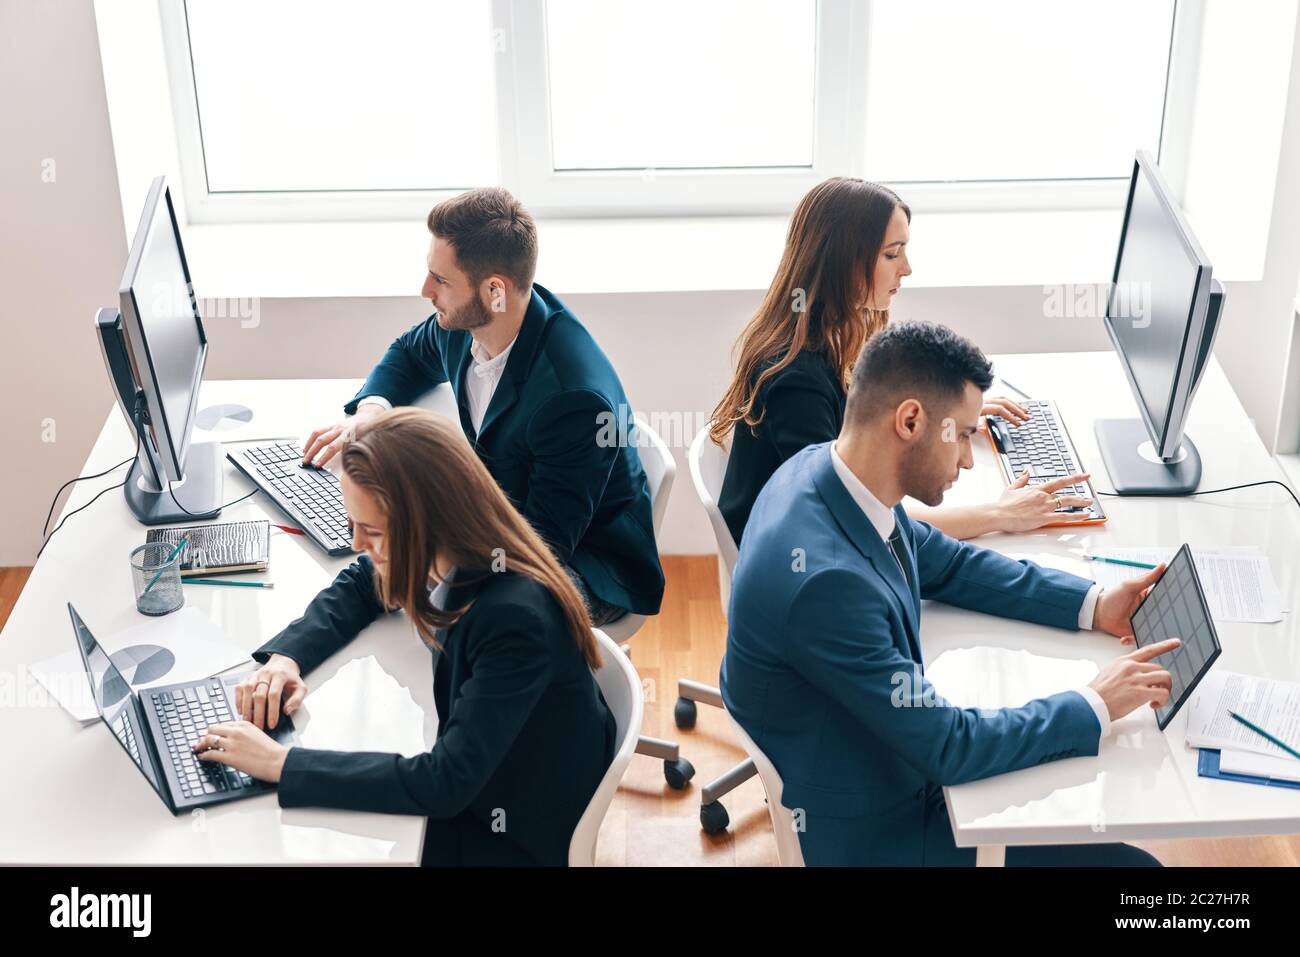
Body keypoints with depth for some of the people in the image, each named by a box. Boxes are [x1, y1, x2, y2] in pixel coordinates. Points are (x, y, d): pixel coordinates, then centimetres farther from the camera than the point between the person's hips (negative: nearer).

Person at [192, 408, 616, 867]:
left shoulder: (518, 618, -35)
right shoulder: (454, 552, -14)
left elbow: (447, 782, -34)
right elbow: (360, 585, 8)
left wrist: (281, 762, -31)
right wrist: (285, 656, -10)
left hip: (512, 839, -6)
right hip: (466, 785, 6)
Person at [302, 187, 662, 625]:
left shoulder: (573, 395, -33)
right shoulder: (463, 323, -7)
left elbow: (545, 544, -27)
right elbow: (408, 355, 18)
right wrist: (369, 414, -3)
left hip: (590, 565, -8)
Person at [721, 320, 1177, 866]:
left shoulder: (825, 468, -10)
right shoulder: (825, 580, -37)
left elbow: (945, 562, 9)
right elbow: (948, 747, -28)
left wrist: (1093, 605, 1)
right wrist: (1095, 706, -17)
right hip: (866, 827, -9)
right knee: (1132, 861, -2)